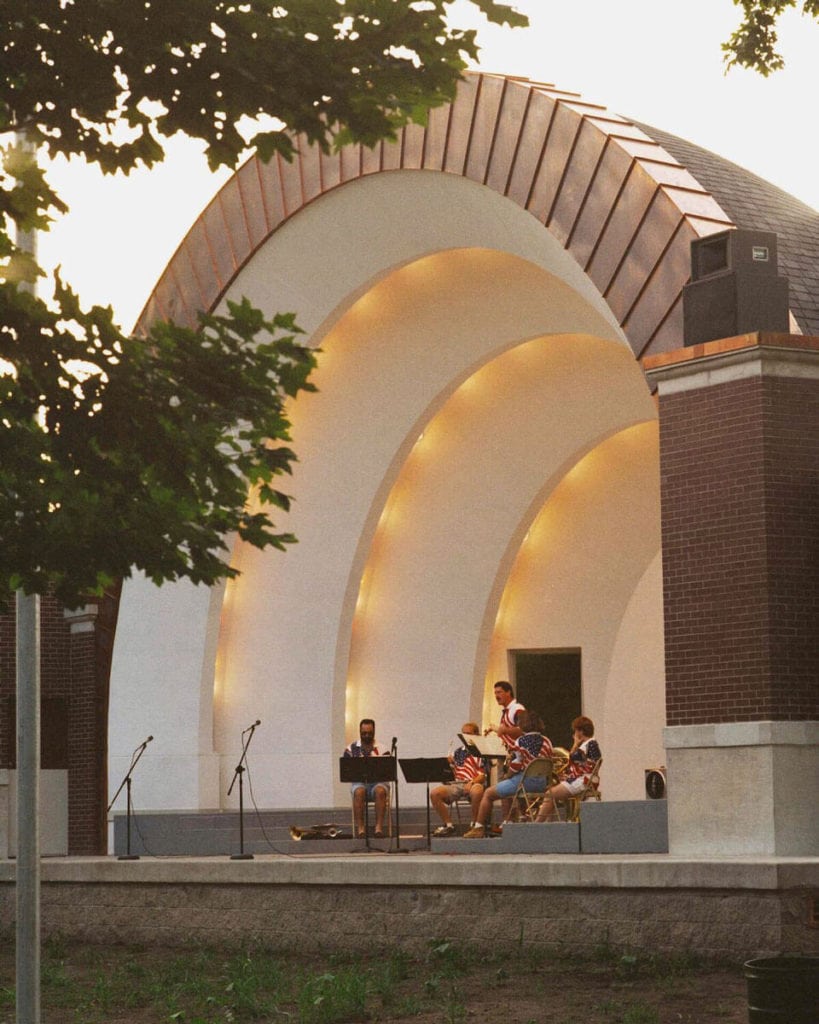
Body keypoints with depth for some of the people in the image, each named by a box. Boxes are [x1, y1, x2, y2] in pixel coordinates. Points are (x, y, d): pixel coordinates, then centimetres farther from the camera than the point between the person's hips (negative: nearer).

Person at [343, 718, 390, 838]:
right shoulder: (351, 749, 10)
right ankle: (360, 828, -36)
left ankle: (379, 826, -38)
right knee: (359, 792, -36)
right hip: (359, 782, 0)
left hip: (378, 782, 0)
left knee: (380, 791, -36)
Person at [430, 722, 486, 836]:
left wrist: (472, 783, -22)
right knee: (434, 793, -18)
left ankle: (473, 824, -21)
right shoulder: (457, 752, 20)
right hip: (457, 784, 5)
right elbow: (451, 774, 24)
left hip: (474, 784, -5)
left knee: (477, 792, -42)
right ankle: (448, 825, -7)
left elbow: (483, 776, -5)